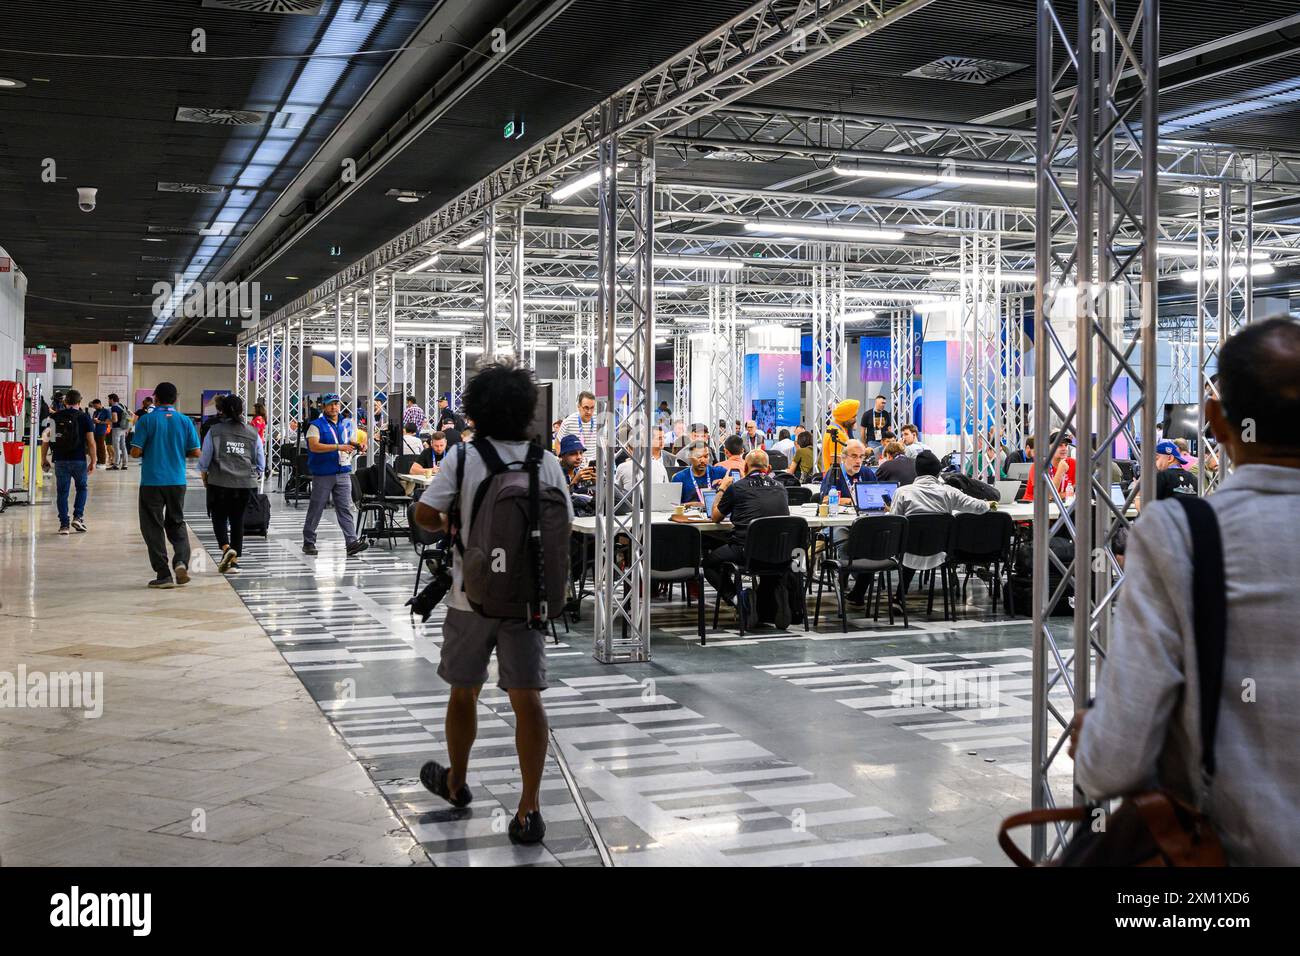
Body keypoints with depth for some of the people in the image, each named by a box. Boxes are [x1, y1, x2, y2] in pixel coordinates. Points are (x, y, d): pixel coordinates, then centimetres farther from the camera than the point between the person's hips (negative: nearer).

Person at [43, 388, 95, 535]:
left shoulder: (55, 417, 4)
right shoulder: (84, 418, -2)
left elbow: (46, 440, 2)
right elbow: (91, 442, -6)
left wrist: (44, 459, 11)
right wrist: (93, 461, 1)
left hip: (60, 461, 1)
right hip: (79, 460, -1)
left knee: (62, 492, 8)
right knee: (82, 488, 19)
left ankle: (64, 525, 7)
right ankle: (78, 517, 5)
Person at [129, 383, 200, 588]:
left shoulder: (146, 420, -6)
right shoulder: (185, 421, 2)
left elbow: (135, 452, -10)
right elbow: (195, 453, 2)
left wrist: (147, 452, 12)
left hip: (152, 481, -3)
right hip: (177, 481, 3)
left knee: (153, 527, 6)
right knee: (177, 523, 17)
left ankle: (163, 574, 3)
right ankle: (181, 560, -7)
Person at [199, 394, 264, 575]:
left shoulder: (214, 431, -3)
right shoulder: (252, 433, 5)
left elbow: (204, 460, -1)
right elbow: (261, 463, 8)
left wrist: (204, 478, 14)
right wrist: (254, 476, 22)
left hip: (219, 482, -2)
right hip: (245, 484, 2)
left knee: (219, 518, 9)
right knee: (238, 520, 12)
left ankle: (226, 548, -16)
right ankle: (234, 560, 13)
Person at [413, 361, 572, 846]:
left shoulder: (463, 458, -7)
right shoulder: (547, 463, -2)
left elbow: (424, 514, -11)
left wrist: (445, 525, 11)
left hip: (472, 594, 0)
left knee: (464, 691, 17)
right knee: (527, 698, 1)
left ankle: (455, 782, 36)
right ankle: (529, 807, -4)